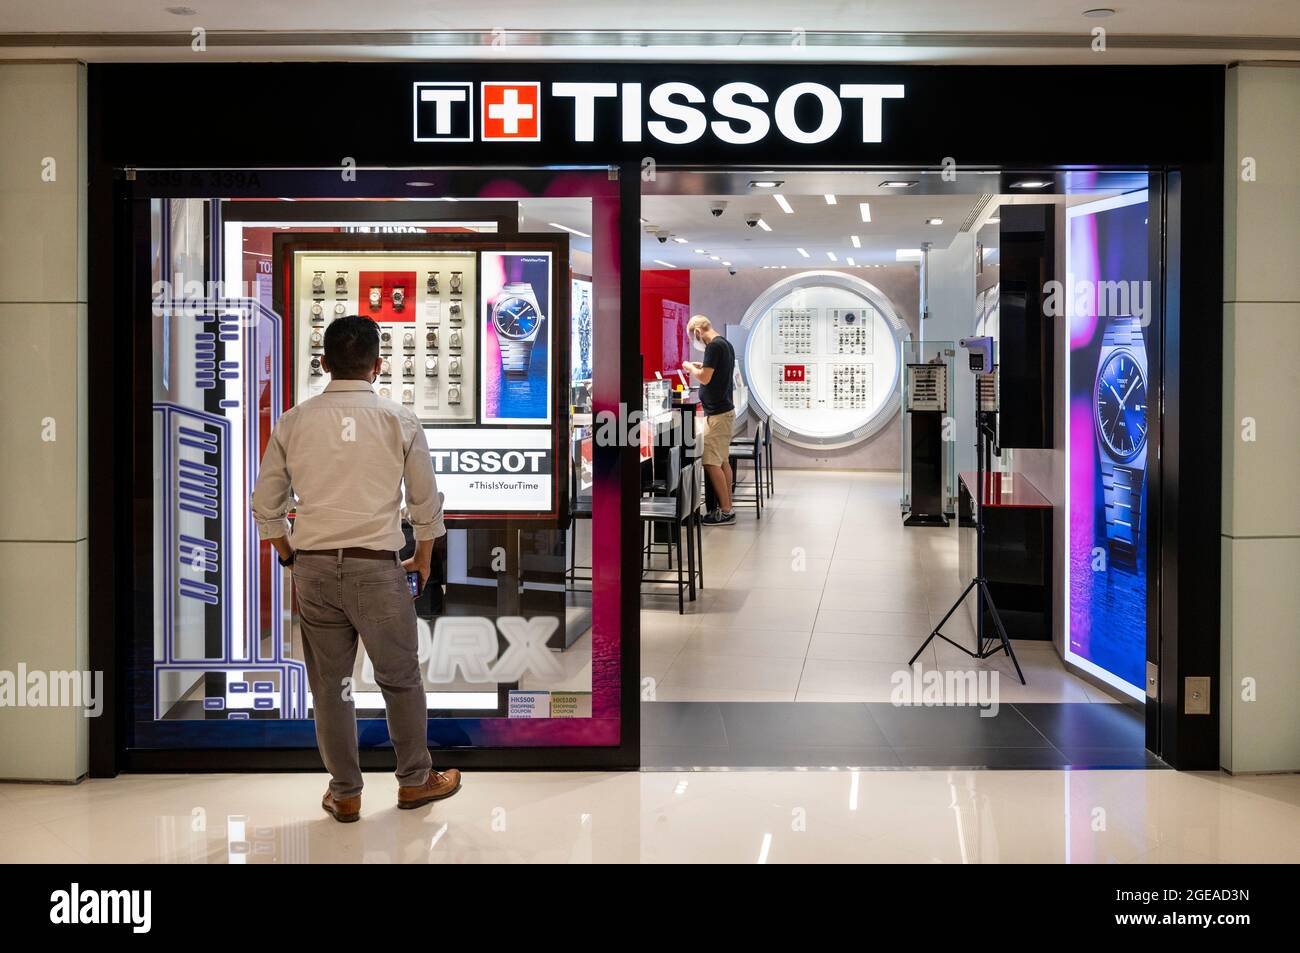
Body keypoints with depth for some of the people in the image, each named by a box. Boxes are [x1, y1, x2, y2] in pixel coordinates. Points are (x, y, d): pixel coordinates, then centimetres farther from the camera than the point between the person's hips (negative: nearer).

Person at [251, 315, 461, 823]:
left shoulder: (293, 422, 2)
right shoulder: (399, 419, -3)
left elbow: (266, 505, 7)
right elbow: (425, 503, 2)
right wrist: (422, 560, 17)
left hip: (313, 568, 2)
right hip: (377, 567, -2)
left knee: (329, 684, 12)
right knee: (400, 679, 14)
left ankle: (344, 794, 22)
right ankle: (415, 780, 27)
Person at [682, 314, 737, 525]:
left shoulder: (714, 346, -16)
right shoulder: (725, 344, 15)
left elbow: (705, 378, -19)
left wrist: (690, 367, -3)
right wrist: (702, 367, 16)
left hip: (717, 413, -10)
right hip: (725, 410, 10)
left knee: (711, 462, -8)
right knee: (723, 461, 12)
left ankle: (725, 511, -7)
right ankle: (727, 509, 15)